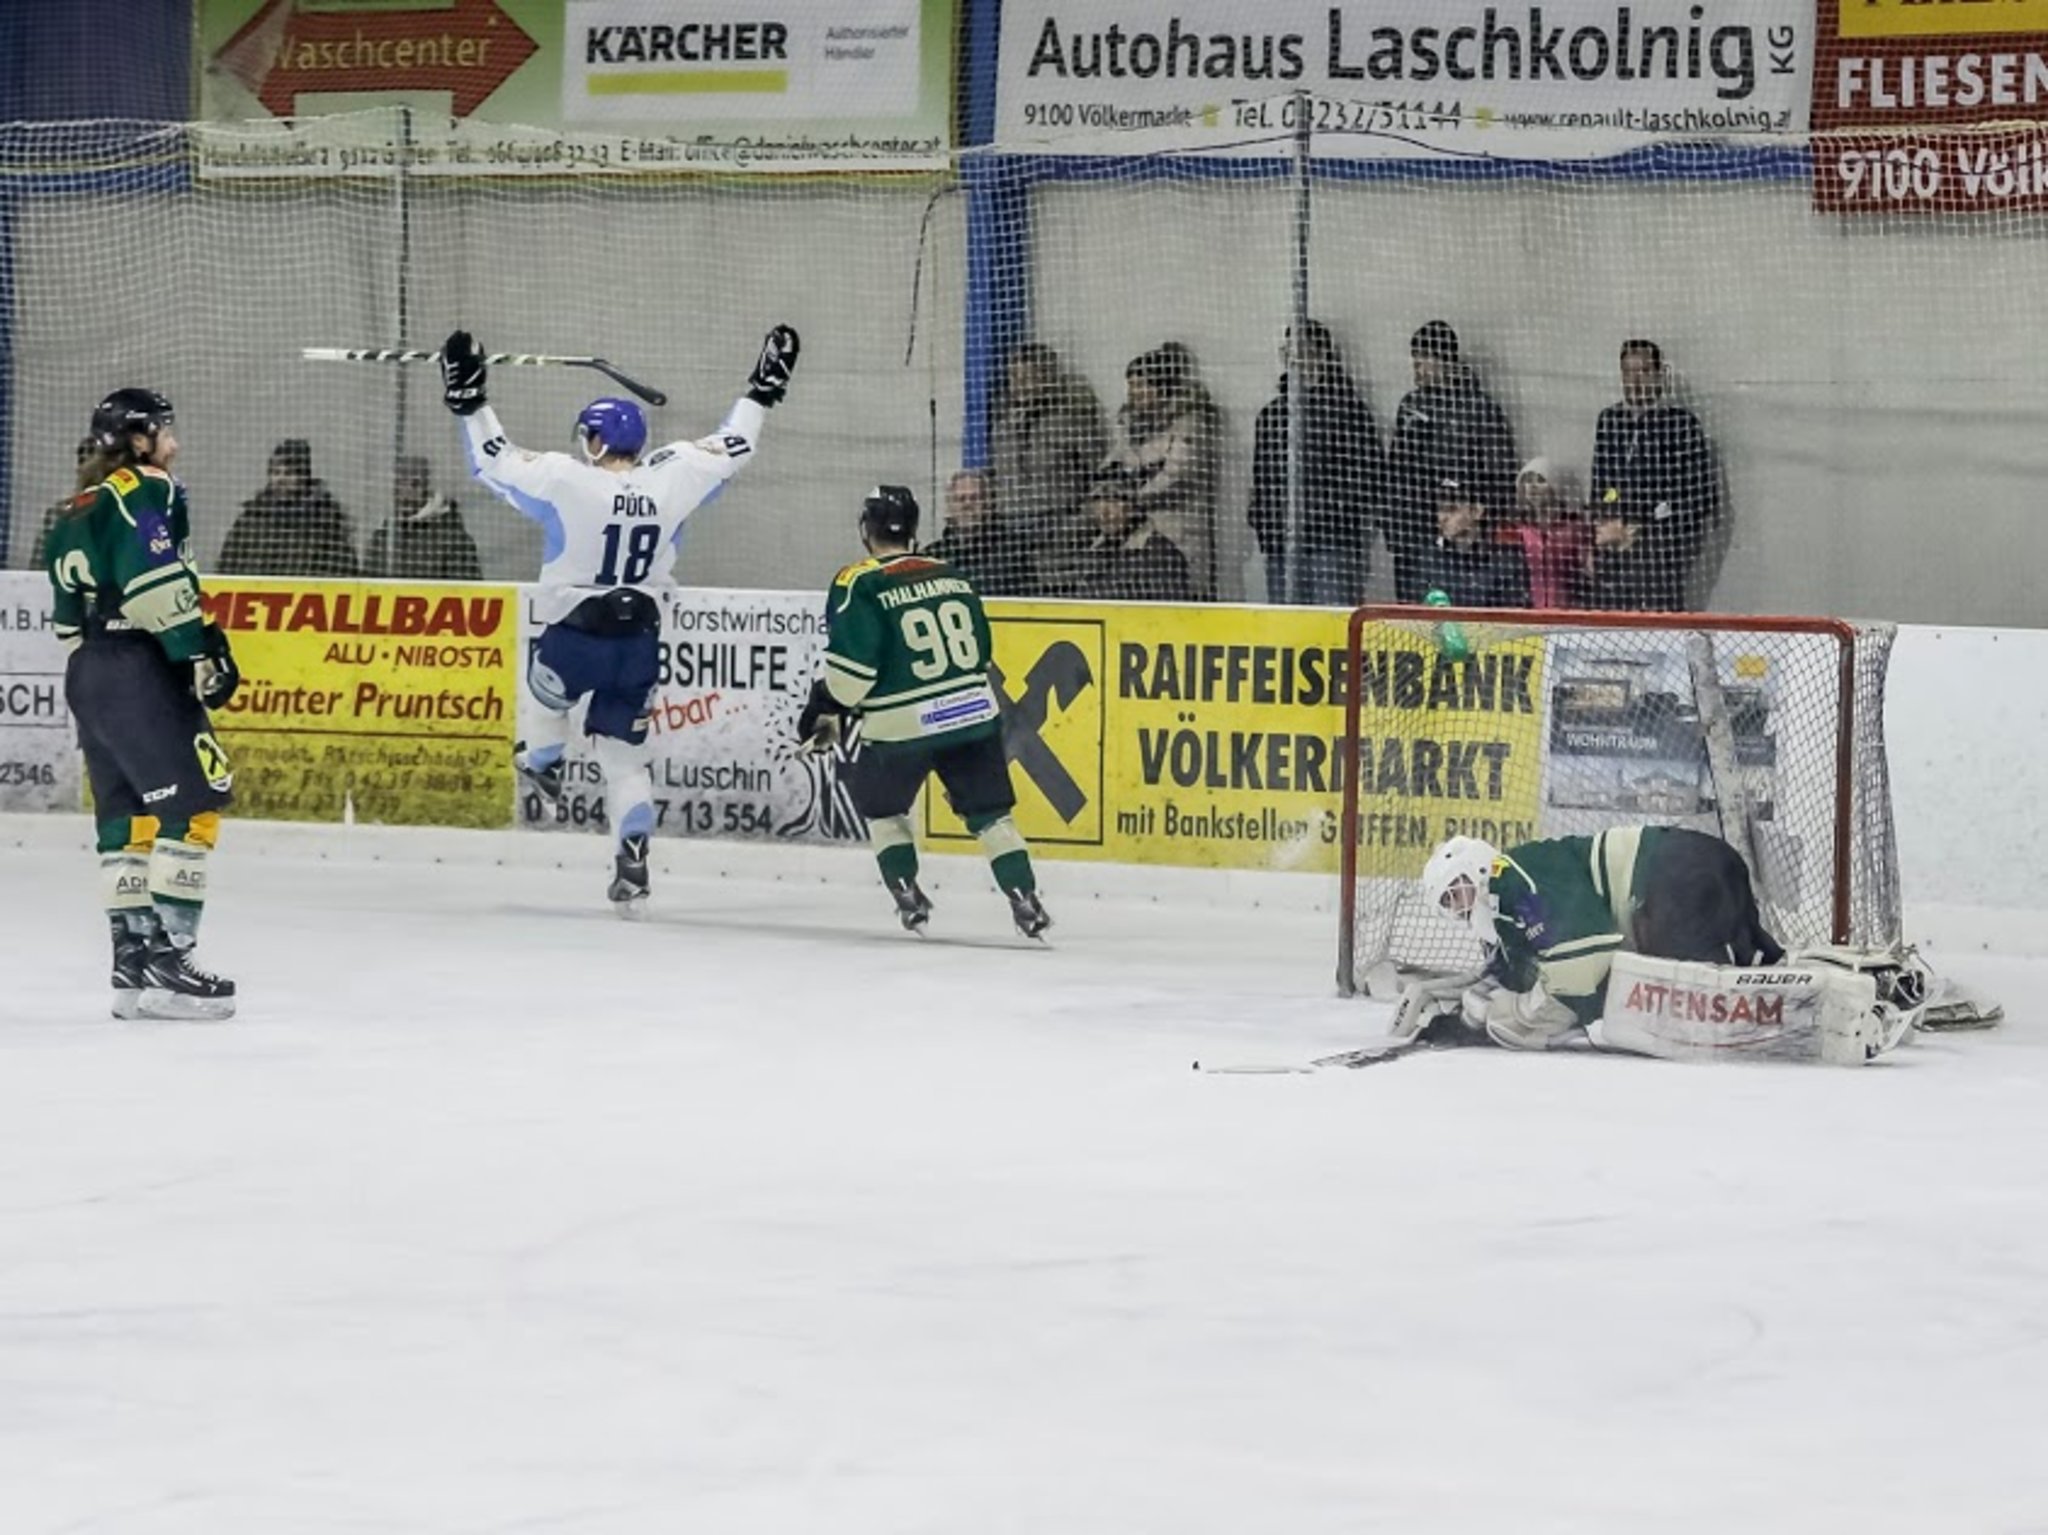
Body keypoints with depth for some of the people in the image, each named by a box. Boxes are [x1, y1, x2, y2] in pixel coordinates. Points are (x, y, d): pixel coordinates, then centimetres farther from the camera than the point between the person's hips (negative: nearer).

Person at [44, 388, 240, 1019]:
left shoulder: (74, 513, 22)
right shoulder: (149, 492, -6)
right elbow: (157, 581, -21)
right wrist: (201, 652, -21)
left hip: (86, 676, 10)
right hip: (139, 670, -10)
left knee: (127, 814, 11)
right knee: (192, 801, -11)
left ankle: (134, 957, 10)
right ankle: (167, 956, -18)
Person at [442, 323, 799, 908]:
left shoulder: (567, 482, -13)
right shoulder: (670, 481, -2)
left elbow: (497, 463, -7)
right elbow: (729, 450, 11)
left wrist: (469, 403, 1)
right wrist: (761, 394, 23)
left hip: (573, 636, -4)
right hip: (639, 642, 4)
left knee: (547, 692, 31)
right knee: (622, 753, 7)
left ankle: (542, 766, 44)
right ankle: (632, 862, -3)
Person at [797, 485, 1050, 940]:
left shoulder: (859, 585, -8)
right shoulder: (953, 578, 11)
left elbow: (852, 664, -14)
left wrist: (825, 710, 1)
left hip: (900, 727, -4)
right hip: (974, 712, 4)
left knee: (881, 804, 22)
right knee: (990, 812, 10)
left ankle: (908, 896, 15)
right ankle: (1025, 901, -2)